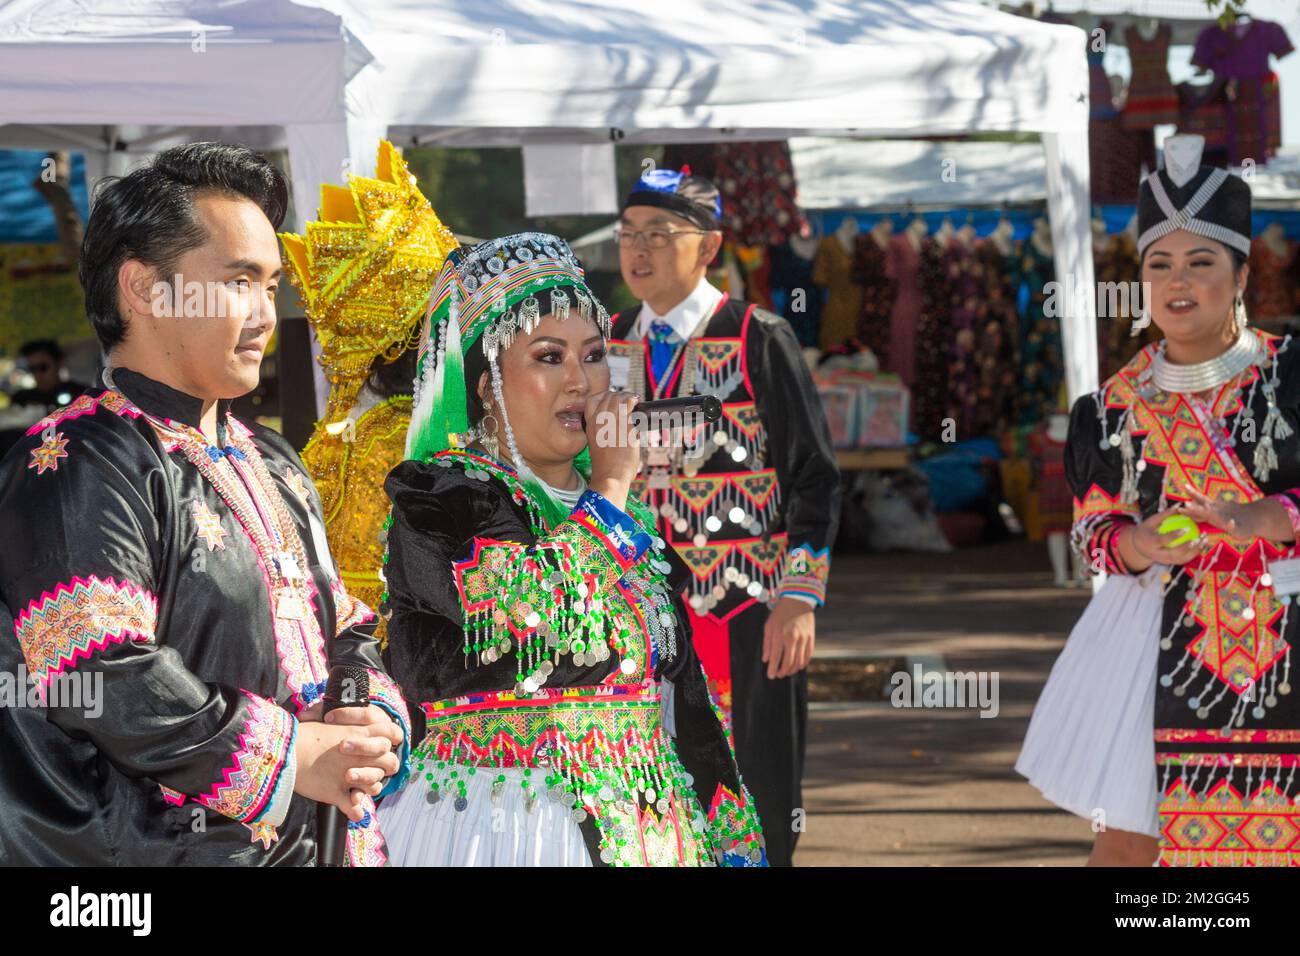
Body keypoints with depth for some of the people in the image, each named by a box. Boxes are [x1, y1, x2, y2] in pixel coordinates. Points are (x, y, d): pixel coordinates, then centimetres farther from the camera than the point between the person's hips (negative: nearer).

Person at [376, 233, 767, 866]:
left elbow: (685, 704, 16)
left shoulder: (624, 507, 14)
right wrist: (609, 488, -10)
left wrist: (728, 839, 11)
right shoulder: (435, 498, -6)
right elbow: (539, 607, -24)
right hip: (496, 830, -6)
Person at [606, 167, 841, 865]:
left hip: (745, 612, -4)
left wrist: (798, 598, -12)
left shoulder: (758, 340, -5)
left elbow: (813, 479, -5)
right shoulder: (610, 345, 10)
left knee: (754, 819, -2)